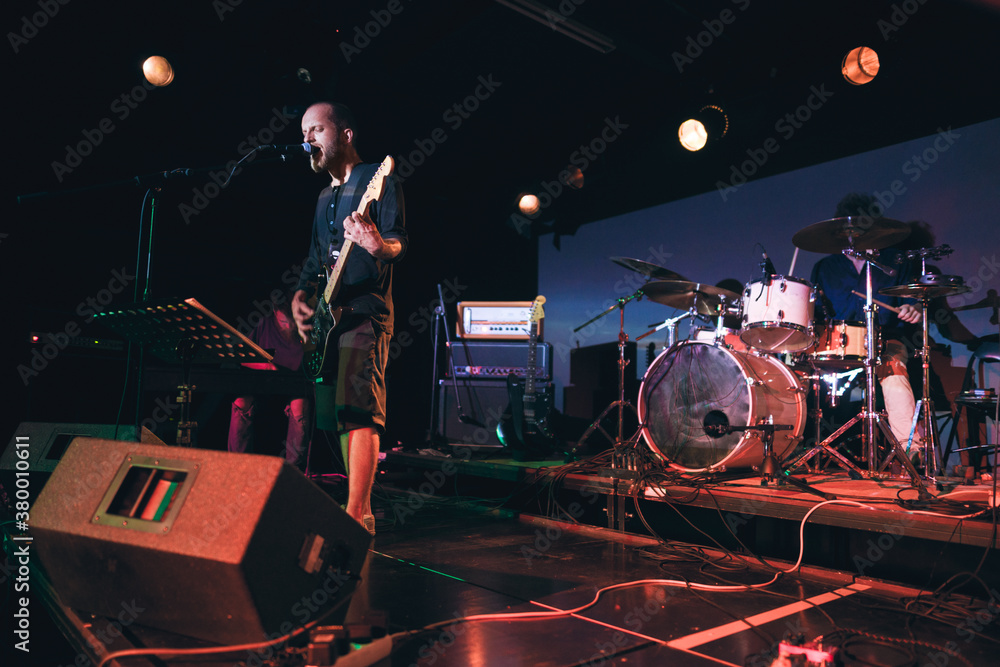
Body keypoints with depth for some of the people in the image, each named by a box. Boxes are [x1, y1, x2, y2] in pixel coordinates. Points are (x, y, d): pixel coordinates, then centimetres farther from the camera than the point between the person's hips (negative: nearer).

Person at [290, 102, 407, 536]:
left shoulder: (378, 180, 0)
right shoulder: (325, 197, 24)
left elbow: (399, 244, -12)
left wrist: (378, 245, -35)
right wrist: (300, 297, 9)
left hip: (364, 312, -9)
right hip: (326, 319, 9)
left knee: (356, 410, -18)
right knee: (337, 415, 9)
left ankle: (356, 517, -15)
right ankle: (361, 511, 19)